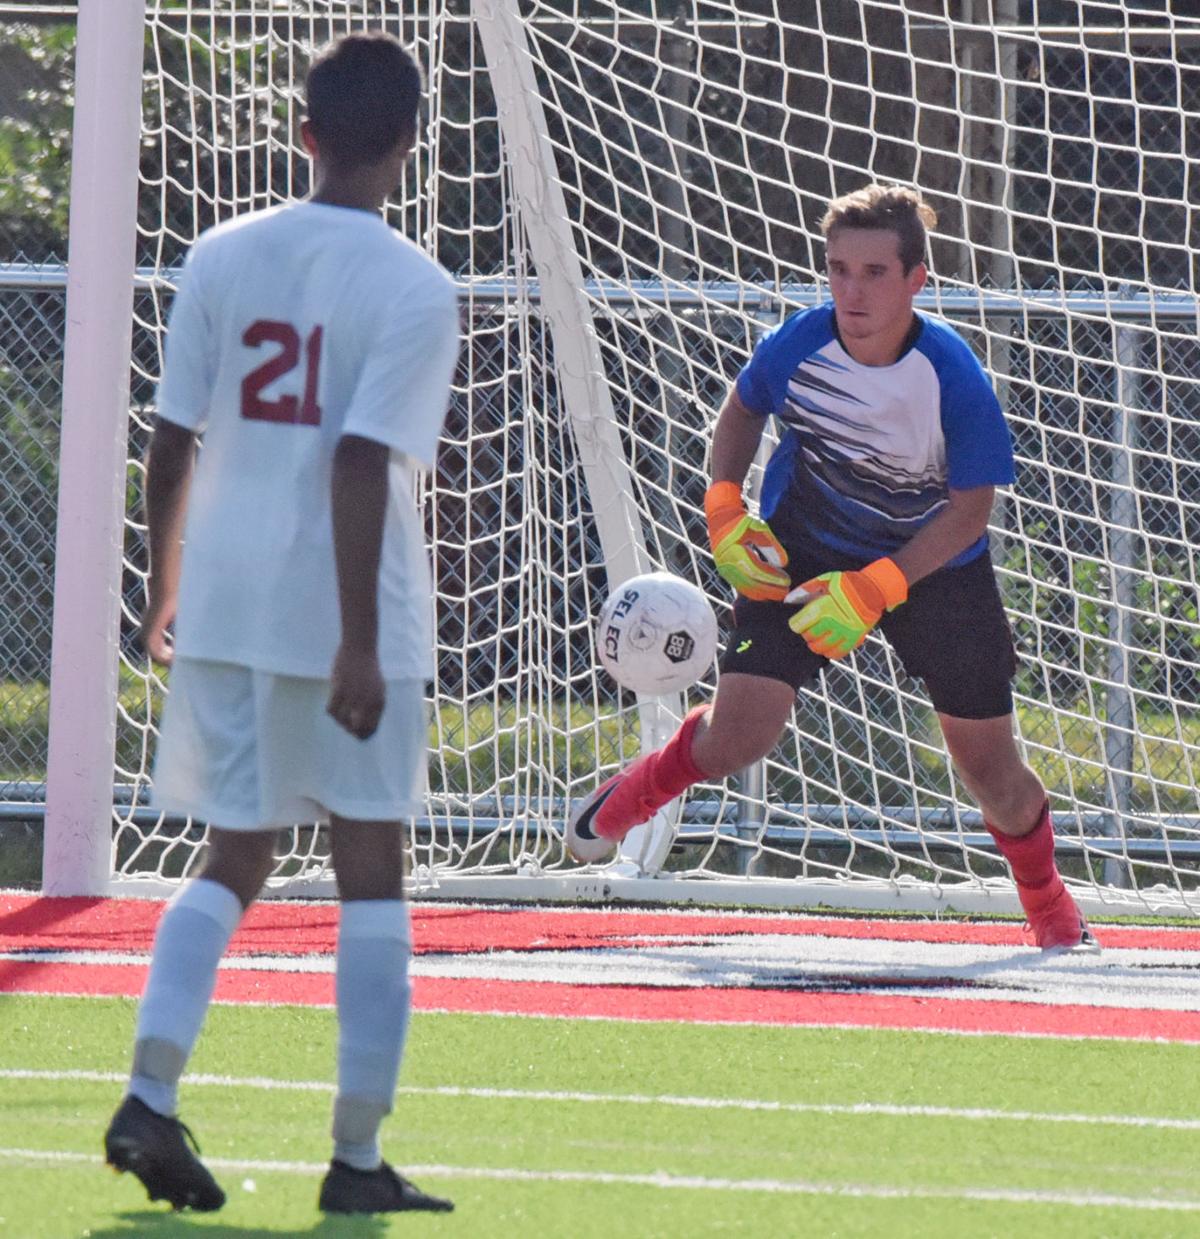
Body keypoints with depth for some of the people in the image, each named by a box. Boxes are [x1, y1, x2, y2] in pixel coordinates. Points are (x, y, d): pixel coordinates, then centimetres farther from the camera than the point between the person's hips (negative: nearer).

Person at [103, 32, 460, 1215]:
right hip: (343, 618, -4)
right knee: (371, 875, 5)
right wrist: (361, 643, -18)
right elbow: (362, 462, -18)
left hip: (222, 604, 4)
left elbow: (171, 439, 6)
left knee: (234, 860, 14)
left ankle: (149, 1097, -3)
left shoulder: (220, 257, 4)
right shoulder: (414, 290, -9)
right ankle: (357, 1155, 3)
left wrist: (165, 587, 19)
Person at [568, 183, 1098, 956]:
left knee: (991, 771, 2)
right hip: (805, 550, 1)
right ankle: (640, 791, 19)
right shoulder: (796, 346, -20)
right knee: (739, 733, -15)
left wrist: (870, 593, -26)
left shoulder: (954, 379, -27)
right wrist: (725, 511, -11)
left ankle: (1052, 911, 31)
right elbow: (743, 411, 3)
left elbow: (970, 510, -18)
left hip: (932, 560, -1)